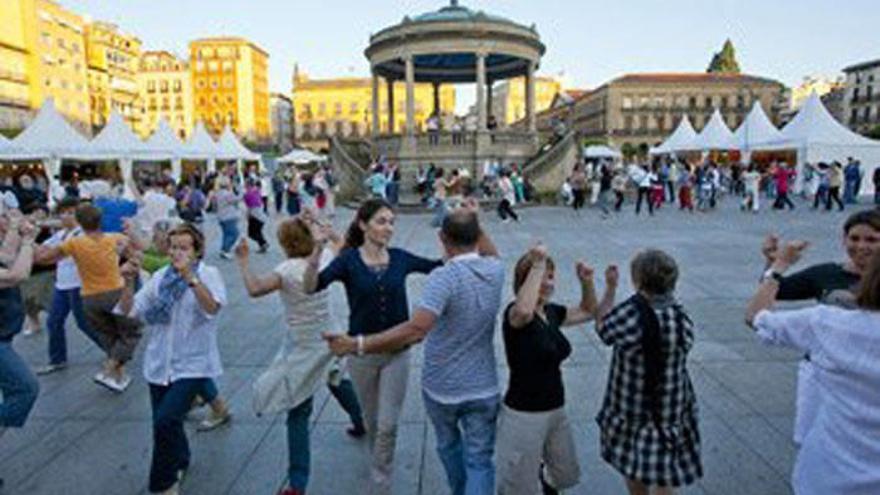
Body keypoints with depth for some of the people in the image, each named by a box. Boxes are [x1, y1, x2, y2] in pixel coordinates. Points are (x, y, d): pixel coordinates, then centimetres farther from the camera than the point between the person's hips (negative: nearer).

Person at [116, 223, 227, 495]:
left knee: (165, 421, -18)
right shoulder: (160, 277, 5)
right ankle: (179, 463, 46)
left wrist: (189, 276, -37)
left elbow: (213, 307, -26)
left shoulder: (208, 274, -7)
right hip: (159, 364, 5)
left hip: (192, 365, -5)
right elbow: (129, 311, 1)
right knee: (164, 424, 15)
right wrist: (129, 282, -16)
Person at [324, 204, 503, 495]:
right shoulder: (495, 270, -7)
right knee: (480, 460, 11)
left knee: (448, 445, 27)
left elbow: (416, 329, -38)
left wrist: (357, 345, -39)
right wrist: (475, 222, 16)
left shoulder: (444, 277, -25)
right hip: (482, 387, 2)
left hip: (441, 387, -2)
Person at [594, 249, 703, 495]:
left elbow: (602, 327, -7)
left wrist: (610, 288, -1)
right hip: (671, 408, 3)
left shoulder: (630, 314, -24)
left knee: (634, 469, 21)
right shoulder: (682, 316, -11)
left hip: (633, 405, -3)